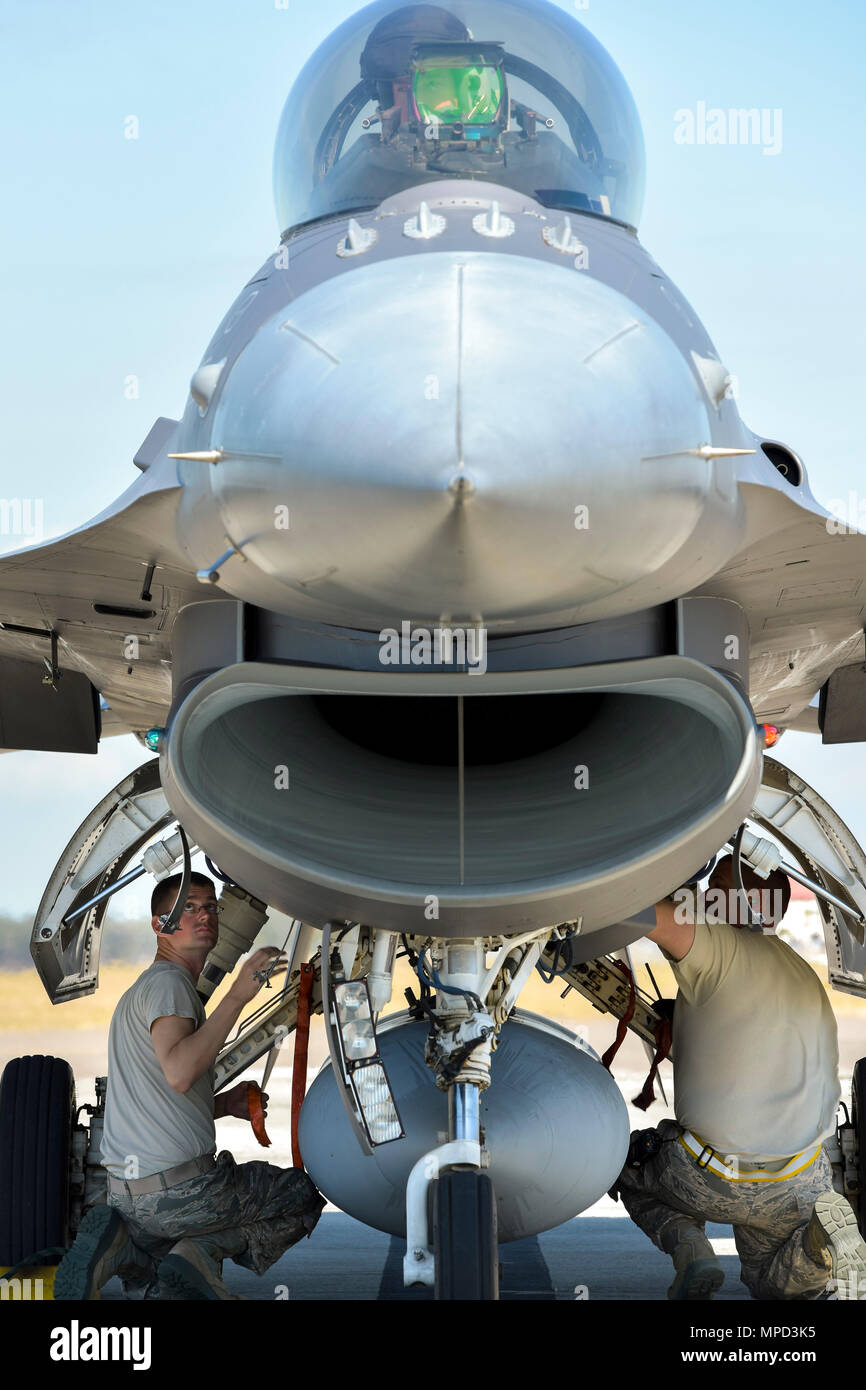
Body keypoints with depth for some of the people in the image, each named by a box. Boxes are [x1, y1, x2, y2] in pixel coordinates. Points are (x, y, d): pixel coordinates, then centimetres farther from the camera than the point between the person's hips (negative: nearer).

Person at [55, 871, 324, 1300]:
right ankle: (202, 1254, -9)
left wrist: (223, 1104, 19)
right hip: (183, 1185, -8)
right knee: (304, 1193, 12)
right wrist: (236, 996, -26)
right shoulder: (167, 983, -8)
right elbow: (179, 1073, -27)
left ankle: (117, 1243, 2)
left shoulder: (139, 990, 24)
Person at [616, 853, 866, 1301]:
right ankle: (819, 1246, -9)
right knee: (772, 1284, 25)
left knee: (633, 1159, 27)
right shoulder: (805, 976, 13)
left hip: (710, 1181, -5)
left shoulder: (722, 948, -12)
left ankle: (686, 1245, -2)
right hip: (798, 1187, 5)